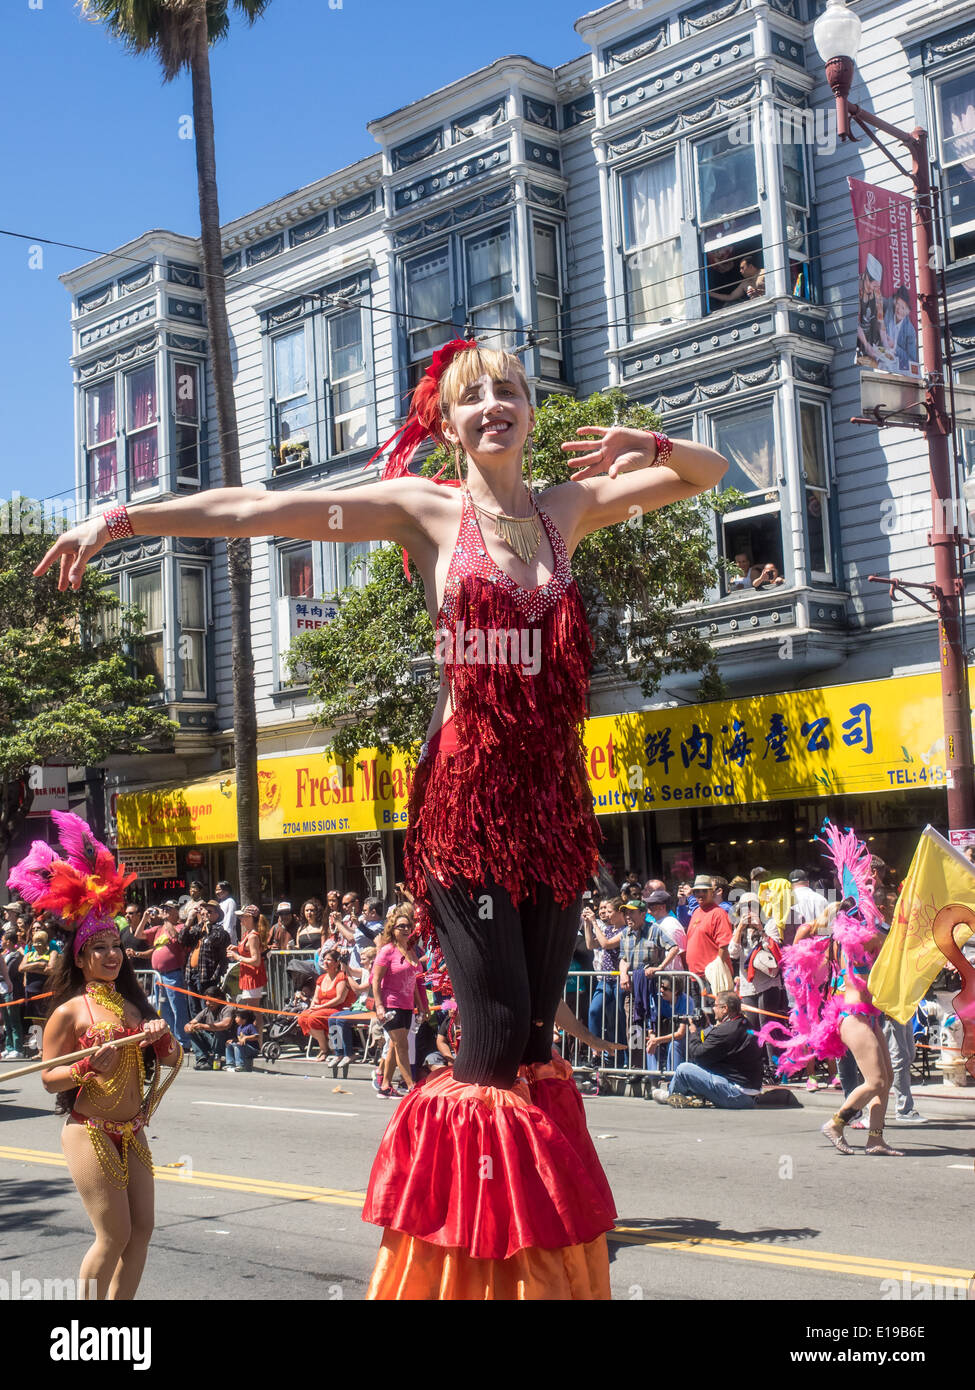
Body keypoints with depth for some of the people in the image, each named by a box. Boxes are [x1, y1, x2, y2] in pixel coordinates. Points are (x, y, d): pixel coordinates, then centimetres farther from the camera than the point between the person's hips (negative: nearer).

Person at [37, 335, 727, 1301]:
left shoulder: (569, 507, 13)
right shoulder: (423, 509, 2)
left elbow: (707, 473, 19)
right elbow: (260, 510, -5)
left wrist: (648, 445, -4)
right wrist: (124, 517, -11)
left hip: (551, 788, 4)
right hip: (464, 784, -4)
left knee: (539, 1022, 6)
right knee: (496, 1025, -8)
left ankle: (536, 1270, 19)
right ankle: (466, 1268, 7)